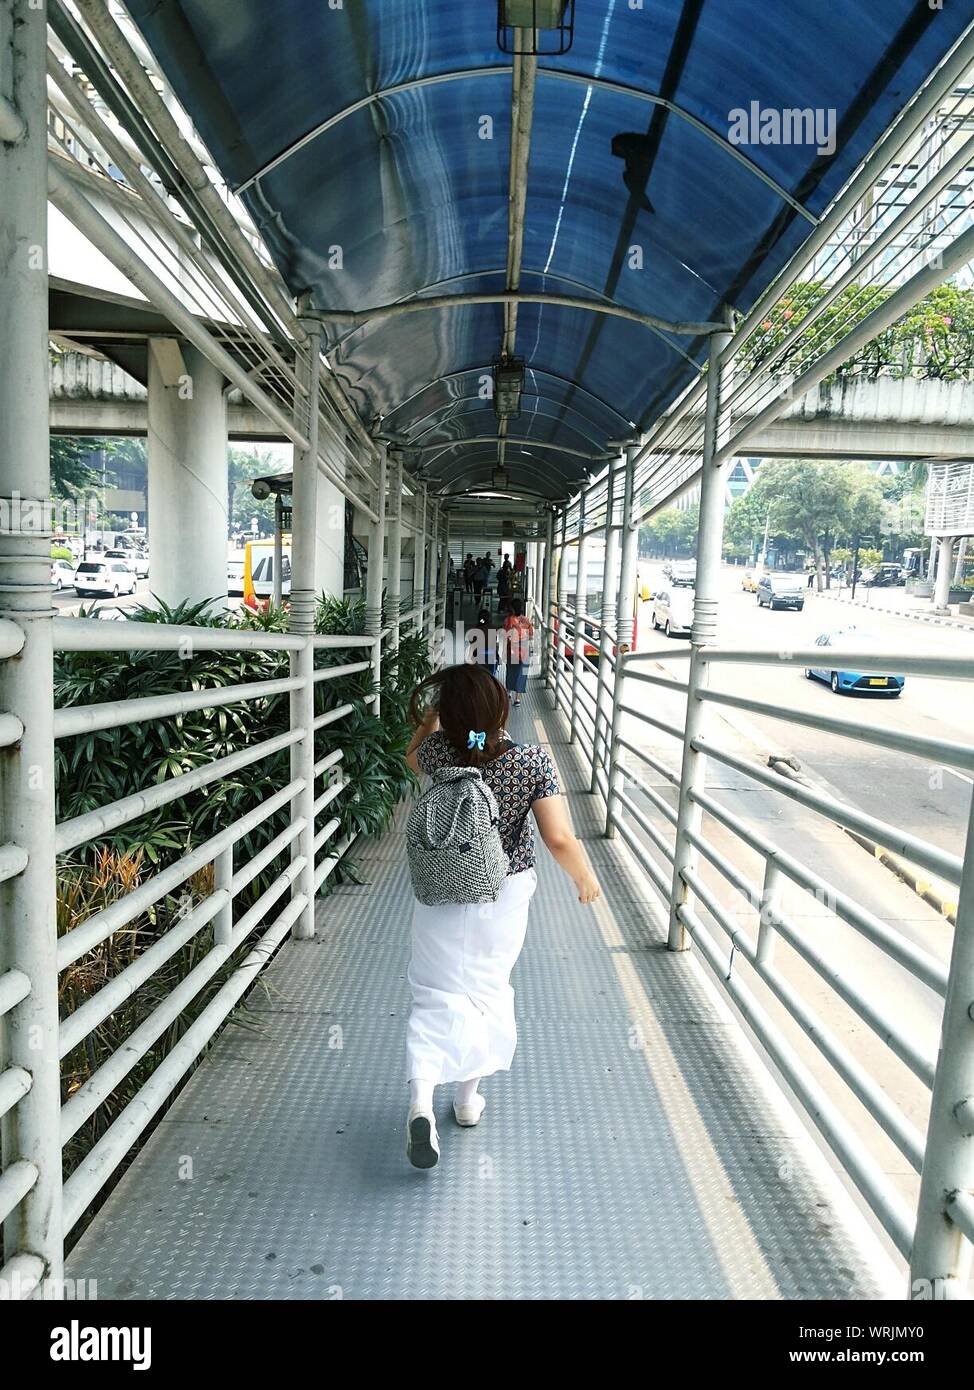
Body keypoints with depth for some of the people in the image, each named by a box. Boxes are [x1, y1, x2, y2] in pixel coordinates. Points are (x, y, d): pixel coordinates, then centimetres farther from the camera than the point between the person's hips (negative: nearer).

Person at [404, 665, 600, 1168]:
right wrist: (585, 877, -2)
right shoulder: (534, 761, -19)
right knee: (488, 990, 20)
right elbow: (559, 838, -19)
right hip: (504, 897, 1)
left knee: (437, 995, 8)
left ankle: (421, 1098, -10)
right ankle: (468, 1098, 35)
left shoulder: (440, 753, -14)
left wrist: (432, 712, 12)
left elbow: (411, 755, 12)